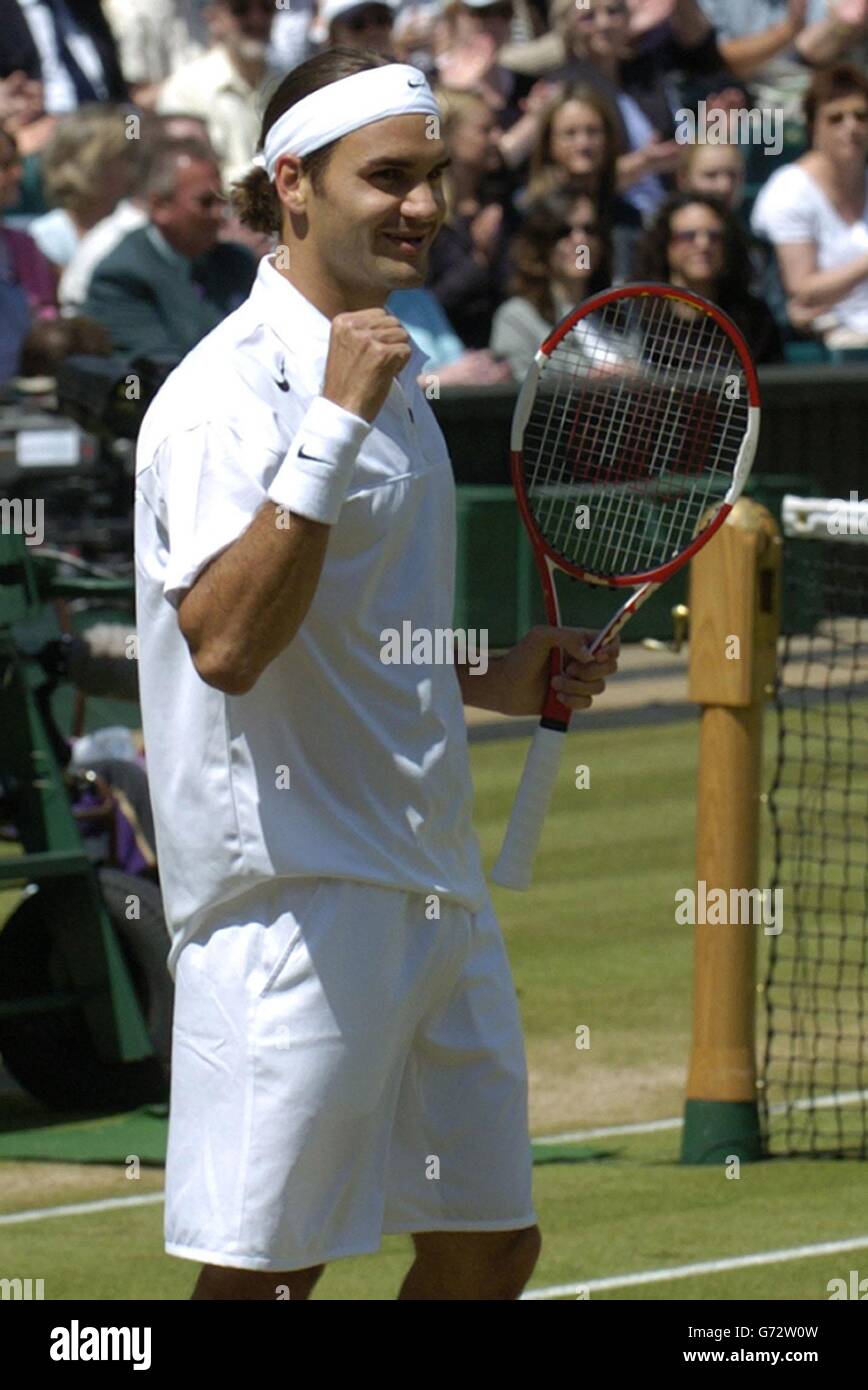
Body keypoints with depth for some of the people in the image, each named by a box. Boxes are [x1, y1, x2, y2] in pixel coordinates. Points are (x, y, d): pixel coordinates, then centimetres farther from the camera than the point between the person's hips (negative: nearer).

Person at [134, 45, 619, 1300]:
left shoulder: (391, 378, 15)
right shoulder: (231, 388, -13)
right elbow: (225, 643, -28)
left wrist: (493, 681, 12)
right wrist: (336, 426, -30)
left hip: (437, 897, 9)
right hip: (294, 901, -9)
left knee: (489, 1252, 10)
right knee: (264, 1269, -7)